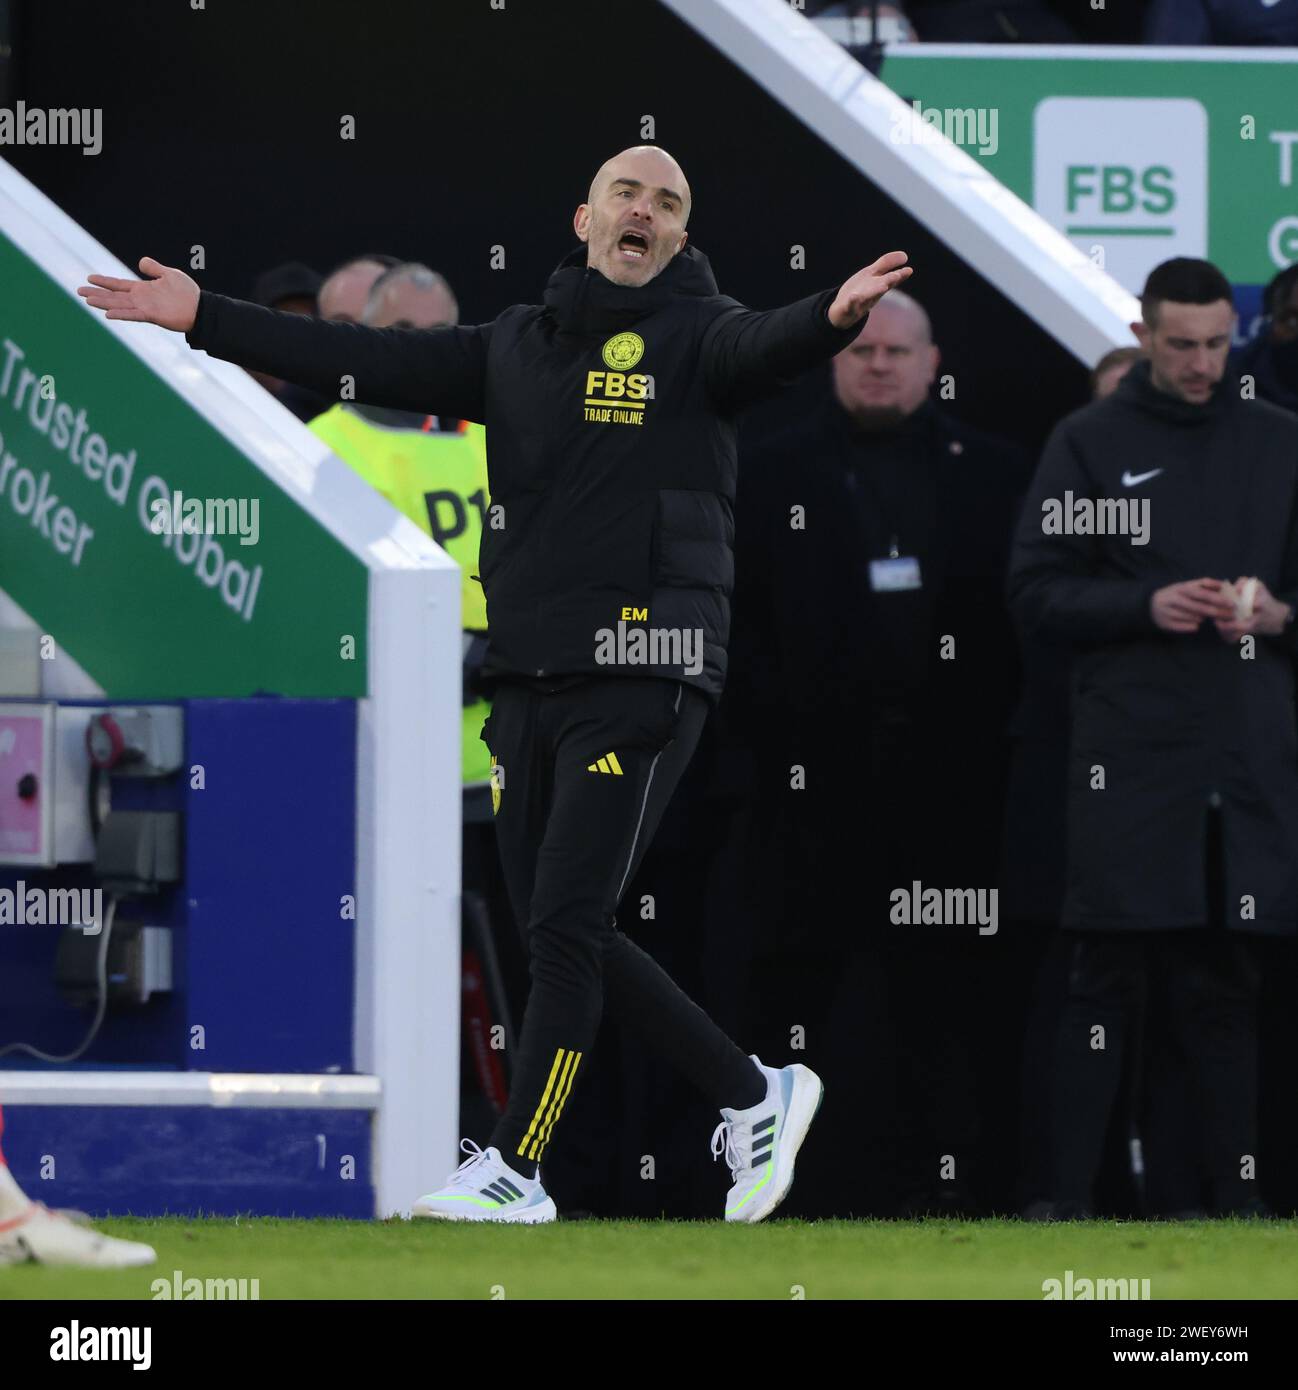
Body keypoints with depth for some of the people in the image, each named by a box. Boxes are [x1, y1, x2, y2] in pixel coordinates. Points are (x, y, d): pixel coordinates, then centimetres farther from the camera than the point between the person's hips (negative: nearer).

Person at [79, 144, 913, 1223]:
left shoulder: (693, 336, -1)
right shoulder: (519, 346, 15)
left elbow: (760, 348, -23)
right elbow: (371, 363, 19)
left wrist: (831, 318, -47)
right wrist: (205, 319, 18)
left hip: (642, 678, -7)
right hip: (529, 678, 7)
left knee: (566, 926, -10)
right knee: (562, 934, 7)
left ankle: (517, 1168, -2)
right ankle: (754, 1095, 19)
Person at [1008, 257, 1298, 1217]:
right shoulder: (1089, 442, 5)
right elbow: (1036, 593, 1)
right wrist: (1147, 607, -13)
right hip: (1128, 753, -2)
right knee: (1110, 977, -4)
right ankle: (1072, 1200, -2)